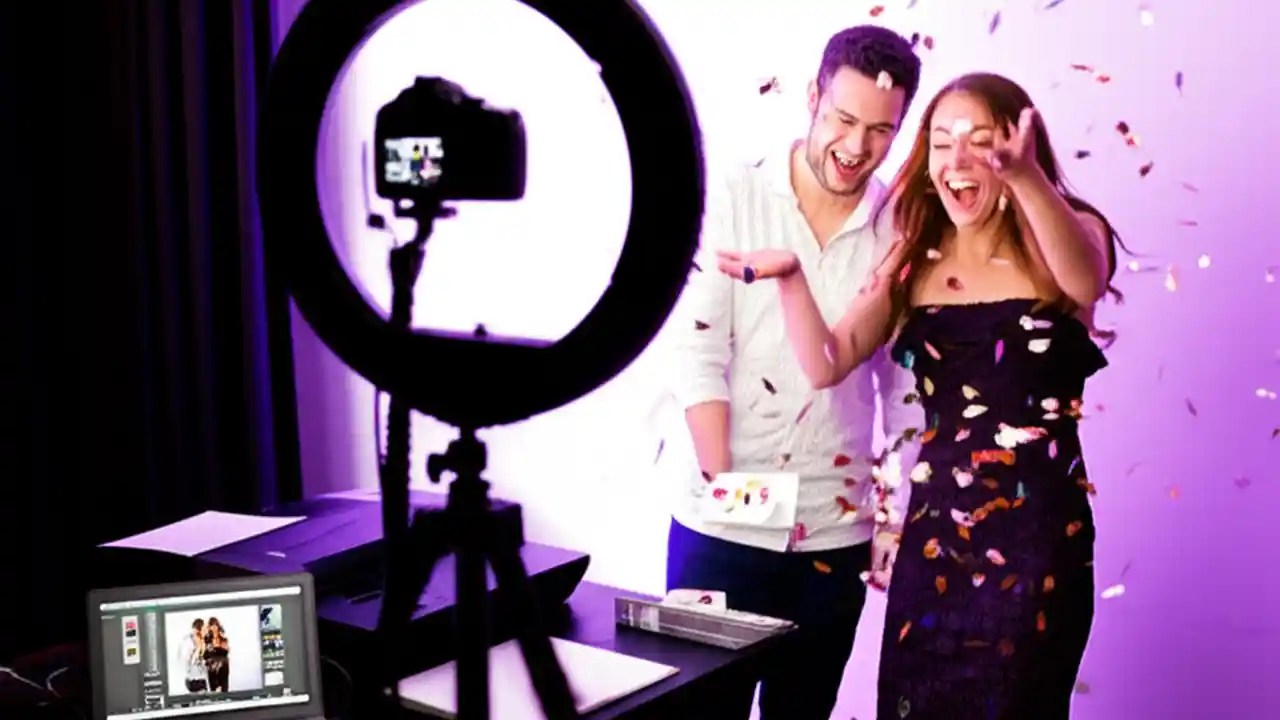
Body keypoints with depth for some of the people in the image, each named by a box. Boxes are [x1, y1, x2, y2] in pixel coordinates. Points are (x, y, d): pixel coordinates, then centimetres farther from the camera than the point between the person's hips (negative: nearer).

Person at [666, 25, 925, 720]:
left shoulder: (900, 231, 1)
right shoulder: (734, 202, -4)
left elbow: (905, 386, 5)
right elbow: (699, 354, -8)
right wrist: (723, 482, -16)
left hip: (838, 534, 2)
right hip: (723, 527, -2)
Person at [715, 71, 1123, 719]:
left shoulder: (1060, 243, -3)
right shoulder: (914, 261, 7)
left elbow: (1086, 282, -28)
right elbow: (826, 365, -2)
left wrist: (1026, 176, -46)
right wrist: (790, 278, -20)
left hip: (1037, 533, -3)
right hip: (933, 533, 3)